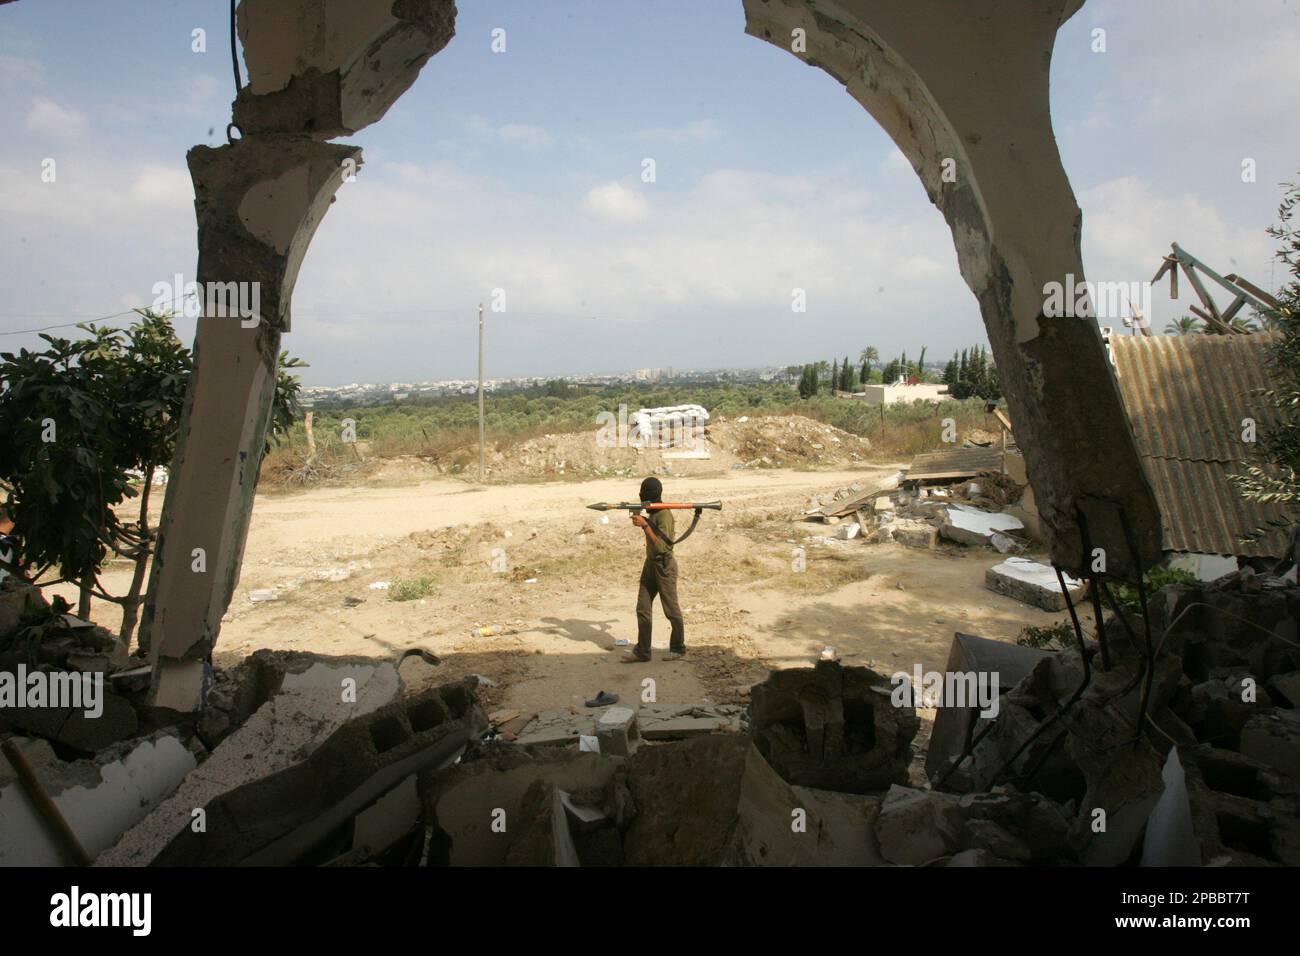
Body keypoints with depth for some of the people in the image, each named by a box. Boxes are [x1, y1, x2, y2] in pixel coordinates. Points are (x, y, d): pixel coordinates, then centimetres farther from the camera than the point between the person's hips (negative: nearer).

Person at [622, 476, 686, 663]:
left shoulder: (664, 515, -20)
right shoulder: (651, 513, 7)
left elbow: (660, 546, -27)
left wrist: (644, 525, -29)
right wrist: (641, 519, 7)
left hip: (664, 566, -9)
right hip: (650, 564, 9)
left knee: (671, 609, 4)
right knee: (643, 608, 7)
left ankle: (678, 649, 20)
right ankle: (642, 652, 12)